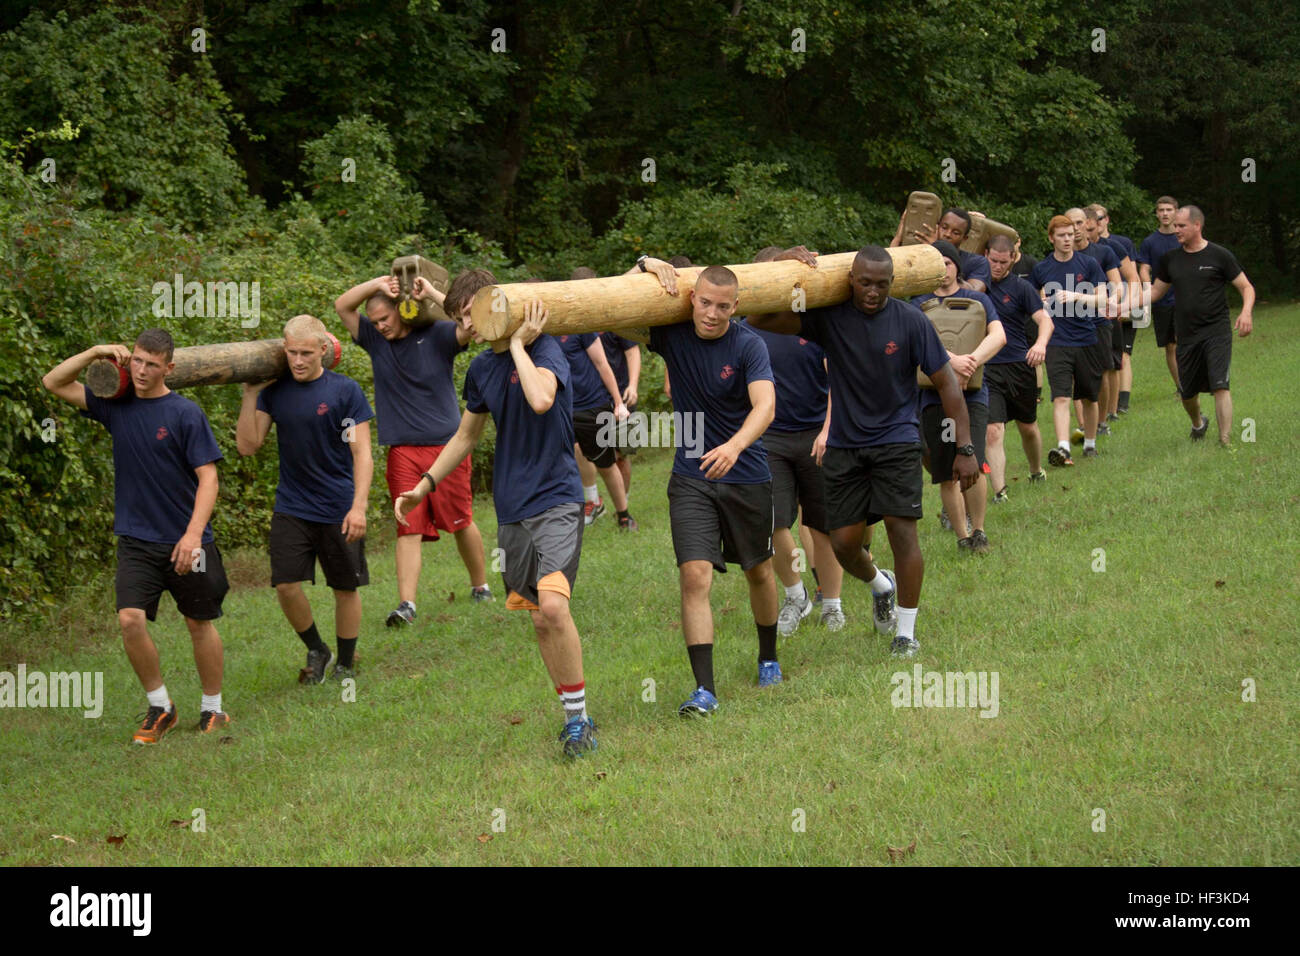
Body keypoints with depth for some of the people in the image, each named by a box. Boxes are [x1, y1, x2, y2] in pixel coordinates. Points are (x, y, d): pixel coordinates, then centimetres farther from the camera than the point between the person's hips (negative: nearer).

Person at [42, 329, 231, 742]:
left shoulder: (185, 414, -9)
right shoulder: (116, 405, 4)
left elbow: (208, 478, -11)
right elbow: (54, 382, 10)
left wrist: (193, 534, -22)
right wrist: (96, 352, -3)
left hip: (186, 541, -3)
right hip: (136, 541, 3)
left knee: (200, 625, 7)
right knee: (130, 619, -11)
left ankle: (212, 710, 23)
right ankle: (160, 708, 6)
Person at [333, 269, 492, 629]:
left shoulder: (438, 335, -2)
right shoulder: (374, 340, 8)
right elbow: (342, 305, 2)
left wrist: (433, 294, -18)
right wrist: (378, 283, -9)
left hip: (446, 444, -2)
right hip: (402, 450, 2)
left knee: (461, 522, 8)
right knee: (409, 527, -5)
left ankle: (480, 586, 26)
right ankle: (406, 604, -12)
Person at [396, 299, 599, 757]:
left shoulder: (544, 349, -9)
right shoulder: (481, 368, 11)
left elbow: (541, 400, -31)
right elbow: (466, 435, 25)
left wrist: (518, 344, -18)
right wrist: (424, 486, 21)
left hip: (556, 500, -7)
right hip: (512, 511, 7)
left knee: (553, 606, -23)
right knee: (540, 620, 5)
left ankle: (579, 718, -10)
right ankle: (575, 720, 16)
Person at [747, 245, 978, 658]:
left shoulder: (911, 321, -8)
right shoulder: (829, 317, -3)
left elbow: (947, 383, -4)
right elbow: (760, 320, -6)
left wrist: (965, 448, -7)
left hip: (896, 440, -2)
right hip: (844, 444, 2)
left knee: (902, 528, -12)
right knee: (844, 541, 1)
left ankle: (906, 631, 2)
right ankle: (880, 585, 37)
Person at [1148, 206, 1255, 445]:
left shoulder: (1220, 256, -3)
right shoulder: (1170, 259, 9)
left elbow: (1246, 287, 1)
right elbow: (1155, 291, 19)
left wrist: (1246, 311, -19)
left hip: (1217, 332, -4)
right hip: (1186, 334, 4)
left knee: (1220, 386, -17)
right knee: (1187, 392, 10)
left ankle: (1225, 441, -17)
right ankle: (1198, 423, 42)